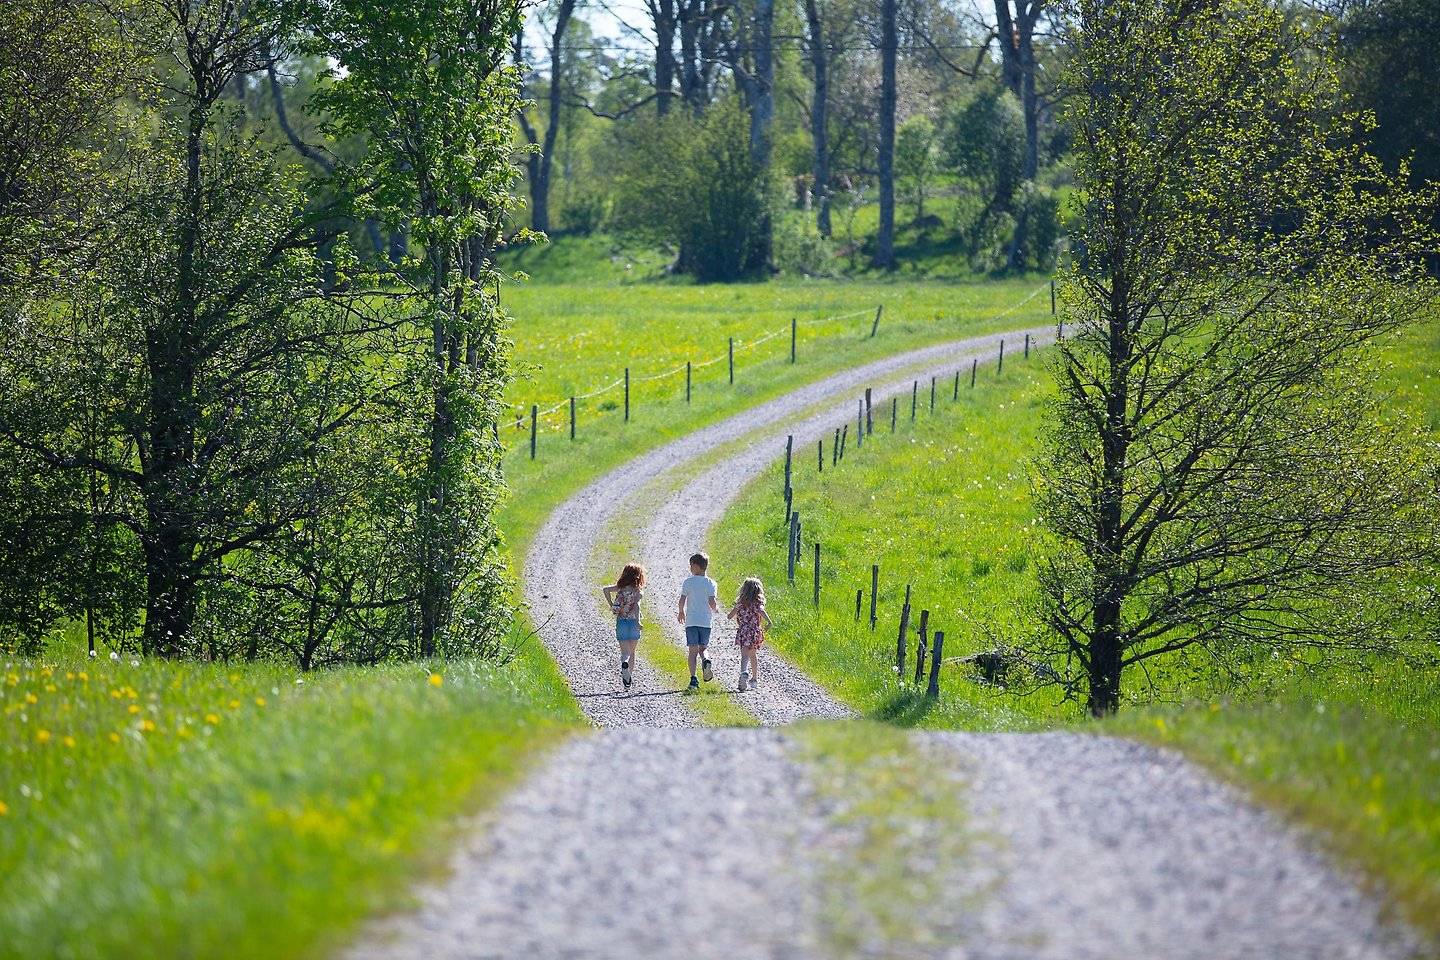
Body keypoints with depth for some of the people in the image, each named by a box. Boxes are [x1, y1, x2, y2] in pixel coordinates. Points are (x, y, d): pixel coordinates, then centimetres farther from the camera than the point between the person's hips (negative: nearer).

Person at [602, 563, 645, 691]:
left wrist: (611, 605, -2)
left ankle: (625, 664, -35)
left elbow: (605, 589, -9)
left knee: (625, 652, -3)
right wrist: (638, 621, -25)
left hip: (621, 622, 1)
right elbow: (636, 605, -21)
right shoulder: (638, 590, -5)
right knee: (632, 652, 16)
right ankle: (629, 674, 16)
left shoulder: (620, 587, 4)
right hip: (633, 622, -1)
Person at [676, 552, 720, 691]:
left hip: (691, 621, -1)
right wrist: (715, 610, 13)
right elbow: (712, 602, -9)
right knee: (703, 648, 15)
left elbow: (682, 600, -6)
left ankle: (693, 678, -9)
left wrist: (681, 612, 12)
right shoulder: (710, 583, -1)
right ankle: (705, 661, -19)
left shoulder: (688, 581, -2)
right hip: (706, 621, 1)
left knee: (693, 650, 2)